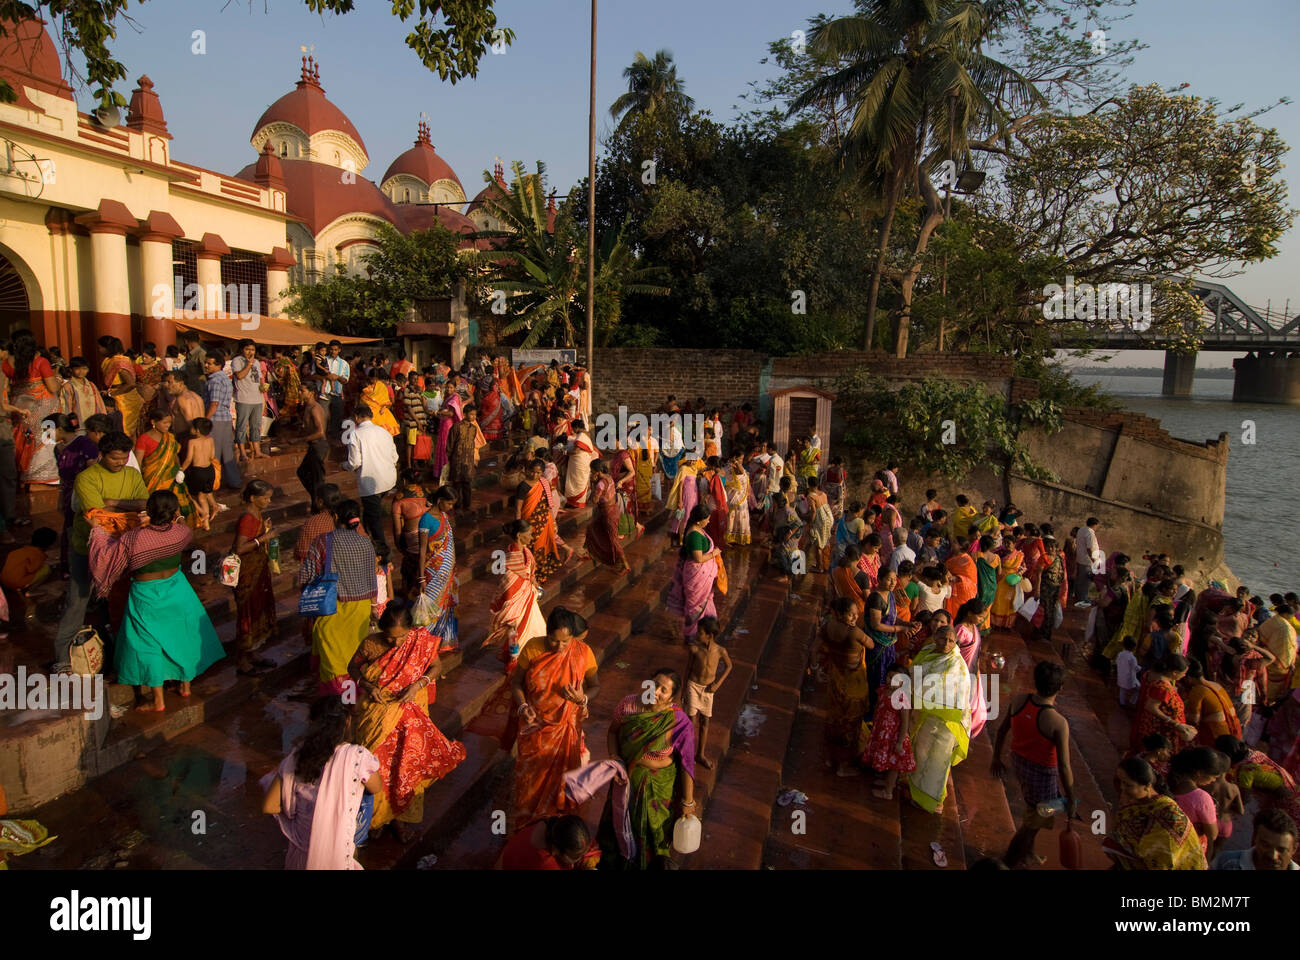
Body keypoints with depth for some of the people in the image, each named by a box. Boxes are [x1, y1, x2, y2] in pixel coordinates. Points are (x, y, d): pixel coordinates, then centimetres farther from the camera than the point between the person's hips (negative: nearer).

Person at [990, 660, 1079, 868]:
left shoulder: (1019, 701, -15)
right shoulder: (1058, 722, -32)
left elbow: (1002, 730, 0)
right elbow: (1064, 767, -25)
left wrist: (996, 759, 16)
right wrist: (1071, 799, -10)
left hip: (1018, 762, 7)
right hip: (1042, 773, -6)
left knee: (1033, 811, 32)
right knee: (1033, 823, 16)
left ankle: (1026, 853, 52)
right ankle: (1007, 864, 28)